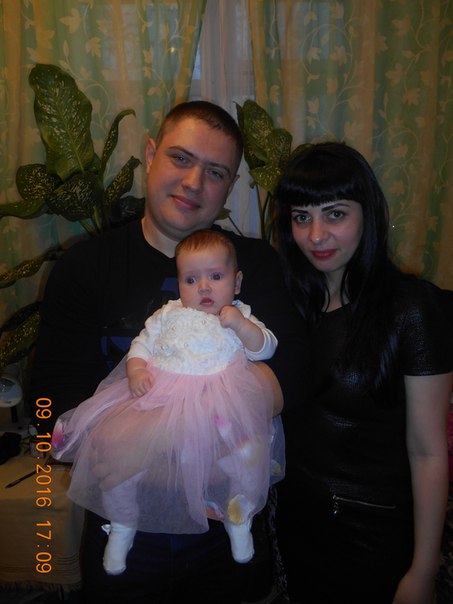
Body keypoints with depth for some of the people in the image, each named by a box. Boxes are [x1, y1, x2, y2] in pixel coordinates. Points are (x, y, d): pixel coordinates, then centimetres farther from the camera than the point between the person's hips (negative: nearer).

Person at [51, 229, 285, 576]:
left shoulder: (240, 316, 16)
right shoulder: (170, 315, 21)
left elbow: (265, 349, 7)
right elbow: (142, 344, 18)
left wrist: (241, 325, -9)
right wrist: (136, 370, -2)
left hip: (219, 403, -2)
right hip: (158, 396, 2)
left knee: (252, 450, -26)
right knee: (111, 446, -14)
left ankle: (239, 519, 8)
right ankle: (122, 524, 15)